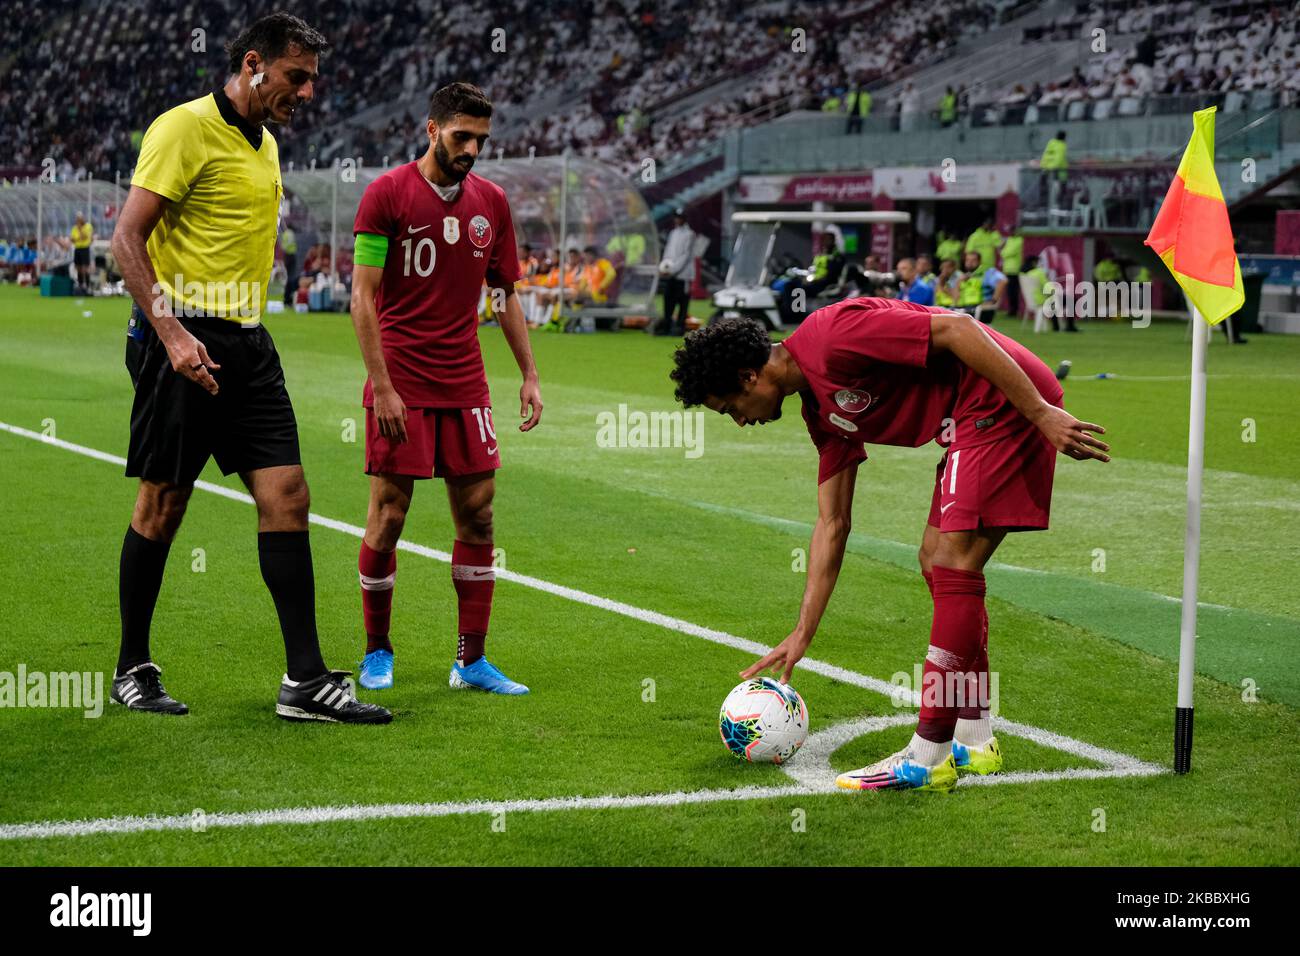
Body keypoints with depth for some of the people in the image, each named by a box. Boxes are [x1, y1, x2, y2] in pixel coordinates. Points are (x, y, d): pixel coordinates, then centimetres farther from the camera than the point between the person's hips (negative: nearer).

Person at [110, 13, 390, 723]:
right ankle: (133, 670, 16)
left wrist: (246, 329, 19)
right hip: (182, 338, -7)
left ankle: (305, 681, -1)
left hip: (246, 345, 7)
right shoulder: (185, 128, -9)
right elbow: (127, 238, -14)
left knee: (286, 496, -2)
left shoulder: (265, 144, 17)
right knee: (163, 504, 1)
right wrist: (170, 331, -22)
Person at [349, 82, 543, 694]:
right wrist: (382, 385, -14)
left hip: (465, 386, 5)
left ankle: (471, 662, 8)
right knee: (388, 516, -2)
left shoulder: (491, 202, 9)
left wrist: (529, 375, 11)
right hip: (400, 386, -5)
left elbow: (505, 294, 17)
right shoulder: (387, 193, -6)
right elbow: (363, 297, -8)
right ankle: (377, 655, 13)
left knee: (477, 515, 2)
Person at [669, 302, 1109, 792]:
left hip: (1005, 399, -10)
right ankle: (974, 742, 20)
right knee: (937, 561, 14)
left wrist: (1040, 412, -22)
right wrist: (801, 634, 21)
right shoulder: (821, 412, 14)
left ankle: (927, 759, -8)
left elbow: (958, 328, -21)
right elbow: (832, 523, 20)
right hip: (972, 424, 10)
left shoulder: (833, 337, -15)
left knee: (952, 566, -11)